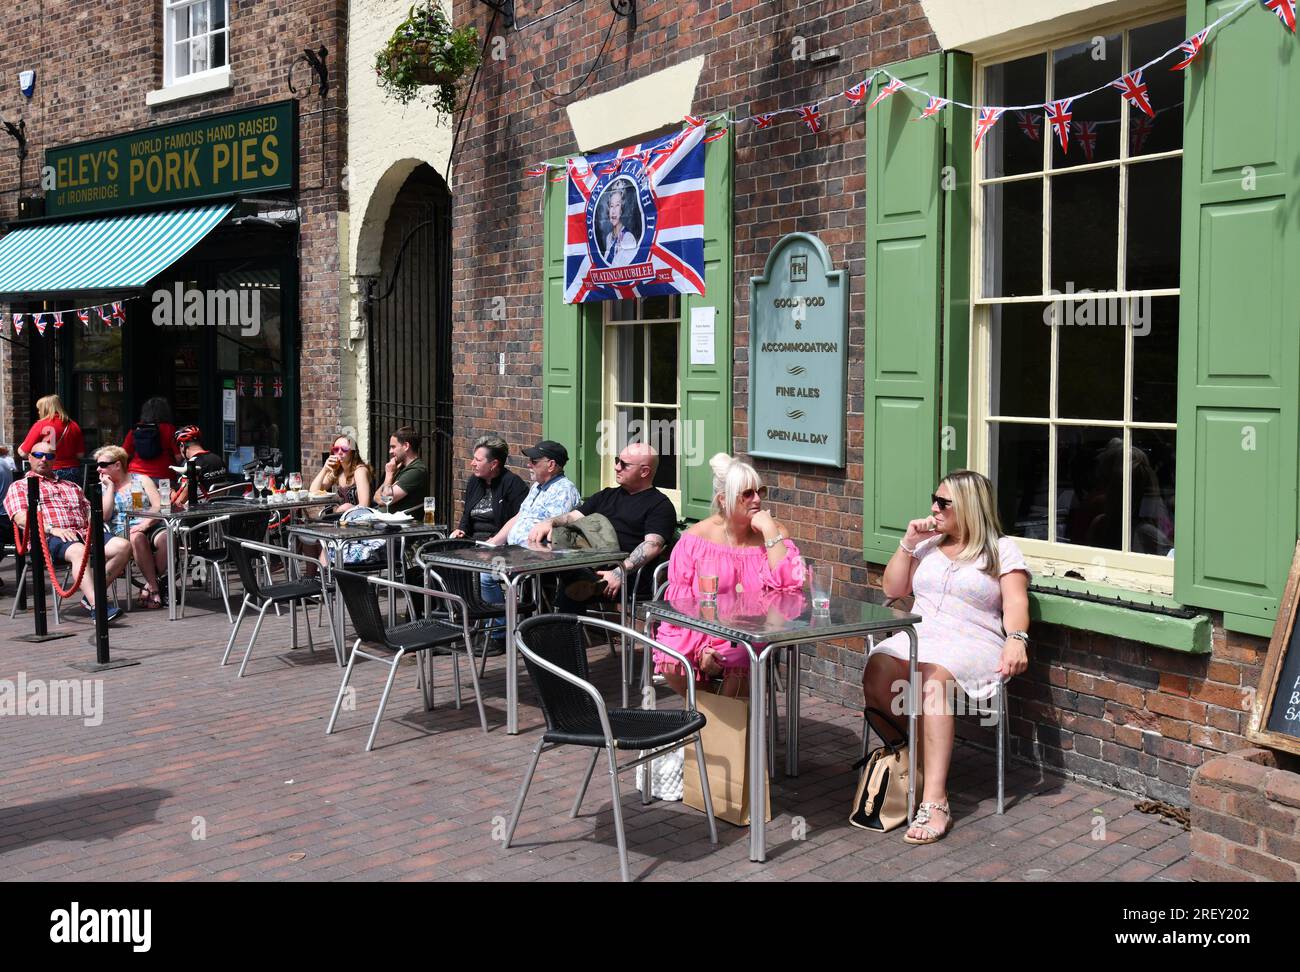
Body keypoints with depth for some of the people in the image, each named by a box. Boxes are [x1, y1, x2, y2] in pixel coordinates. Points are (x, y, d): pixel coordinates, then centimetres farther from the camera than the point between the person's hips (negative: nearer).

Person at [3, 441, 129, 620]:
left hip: (84, 534, 5)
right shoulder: (19, 486, 18)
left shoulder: (71, 486, 35)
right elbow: (21, 518, 1)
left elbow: (89, 512, 28)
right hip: (48, 538, -5)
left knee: (123, 546, -24)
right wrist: (52, 529, -16)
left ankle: (91, 596, -24)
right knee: (79, 551, -40)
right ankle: (96, 606, -50)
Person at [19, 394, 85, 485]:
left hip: (51, 472, -3)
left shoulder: (40, 425, -5)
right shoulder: (74, 426, 4)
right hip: (73, 473, 3)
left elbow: (23, 452, -4)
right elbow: (80, 454, 6)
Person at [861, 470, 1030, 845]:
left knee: (932, 678, -39)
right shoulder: (927, 544, 22)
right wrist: (908, 544, 9)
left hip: (972, 642, -4)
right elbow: (892, 589, 19)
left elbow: (1015, 603, -4)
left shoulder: (1003, 549, 8)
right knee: (876, 674, -31)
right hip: (916, 637, 4)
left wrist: (1016, 639, -24)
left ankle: (934, 801, -42)